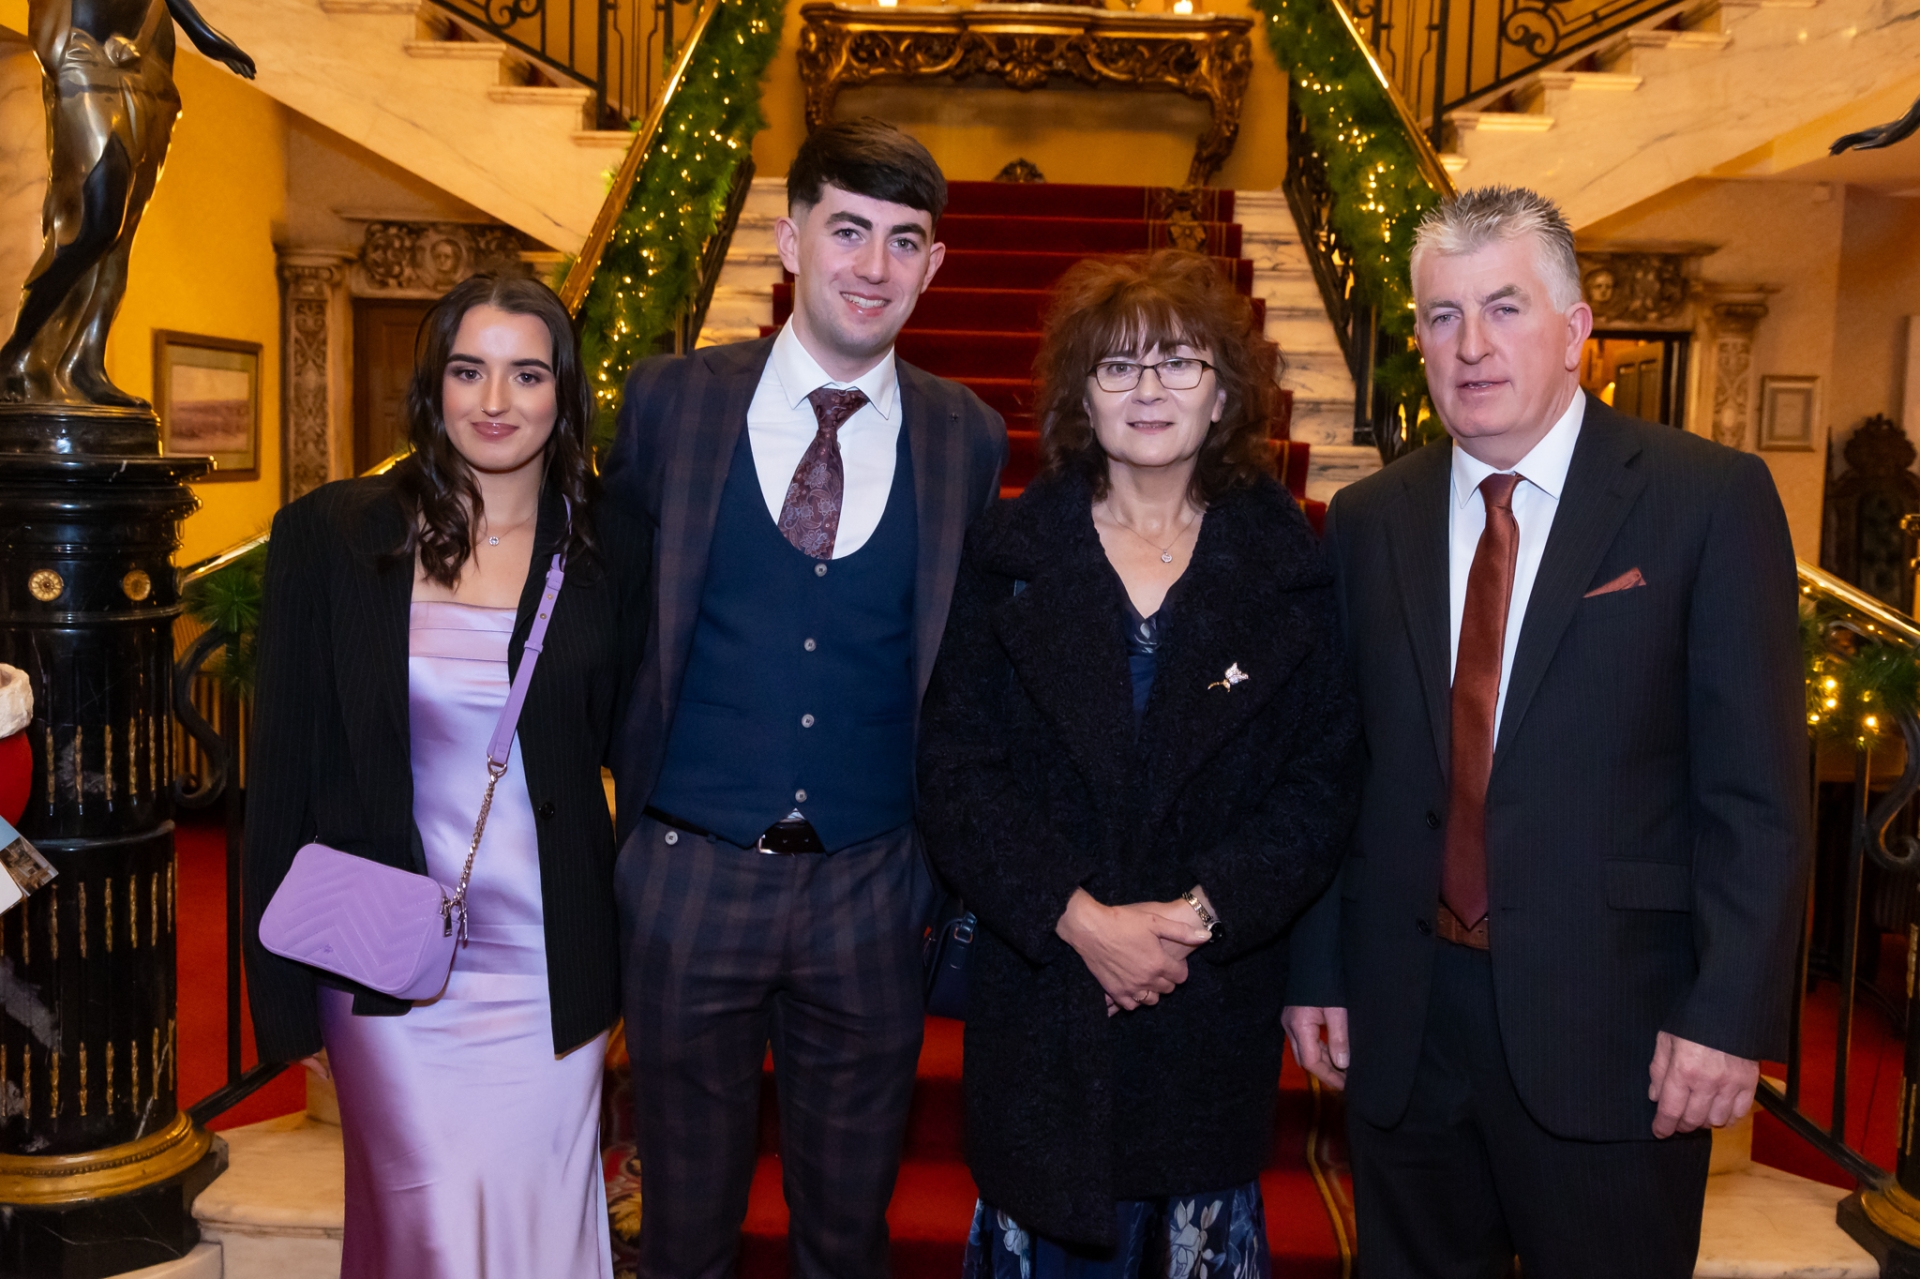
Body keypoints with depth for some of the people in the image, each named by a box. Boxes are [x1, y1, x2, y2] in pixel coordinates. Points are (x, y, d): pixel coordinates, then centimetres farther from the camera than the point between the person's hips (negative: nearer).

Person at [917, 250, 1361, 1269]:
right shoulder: (1008, 555, 2)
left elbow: (1322, 784, -2)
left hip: (1218, 1003, 1)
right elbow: (955, 769, -5)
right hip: (1039, 1003, 0)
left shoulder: (1291, 570, 2)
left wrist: (1203, 910, -16)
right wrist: (1077, 916, -15)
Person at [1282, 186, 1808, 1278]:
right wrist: (1315, 973, 5)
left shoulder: (1710, 499, -5)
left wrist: (1732, 1015, -13)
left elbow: (1757, 789, -8)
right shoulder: (1368, 522, 6)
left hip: (1610, 1033, -3)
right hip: (1402, 1027, 3)